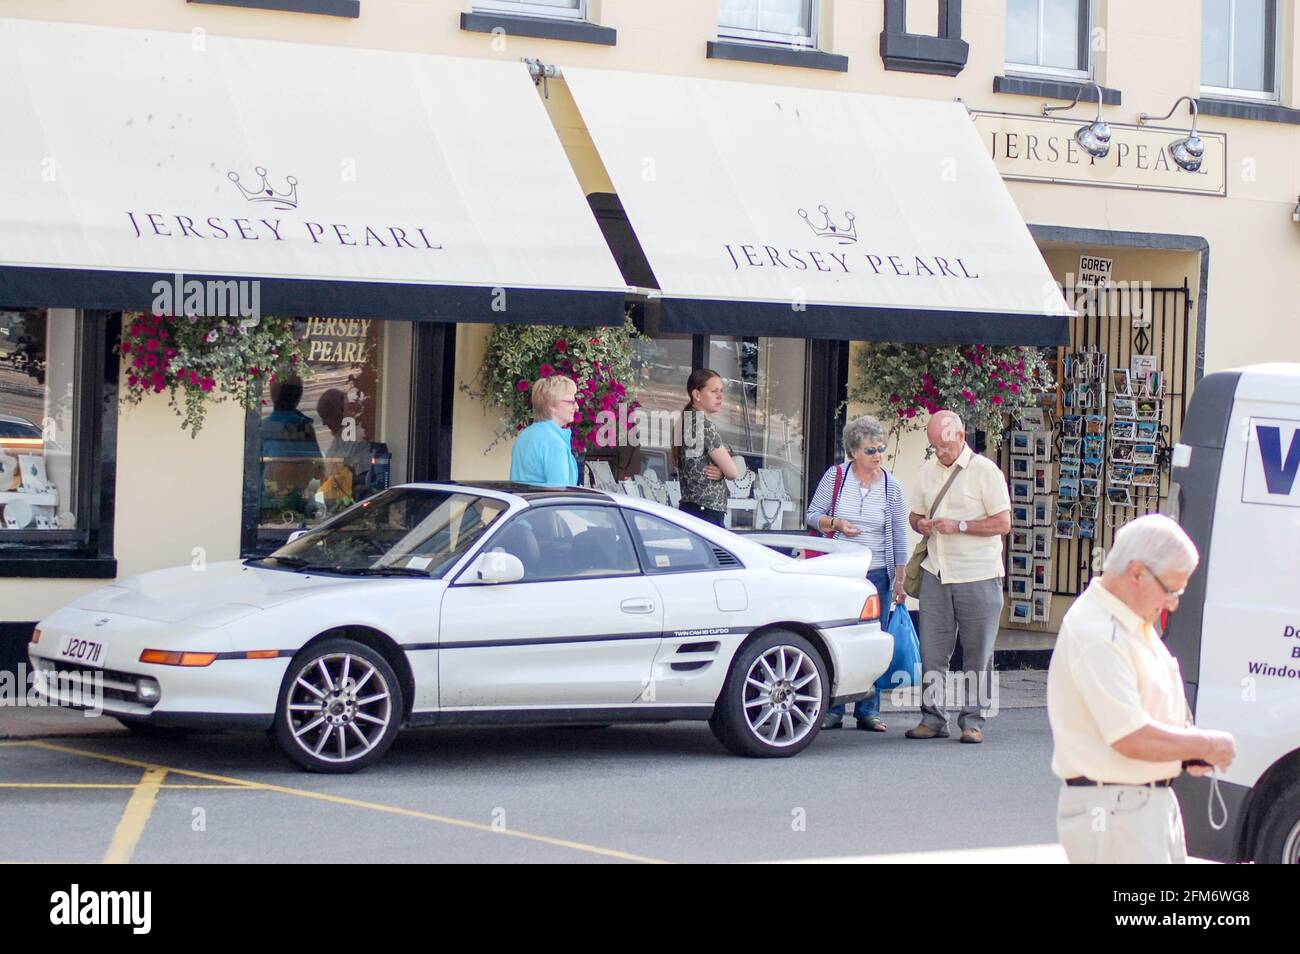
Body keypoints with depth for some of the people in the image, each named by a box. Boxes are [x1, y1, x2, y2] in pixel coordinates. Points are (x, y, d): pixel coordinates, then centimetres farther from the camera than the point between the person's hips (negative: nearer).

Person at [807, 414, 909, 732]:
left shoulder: (891, 487, 5)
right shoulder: (835, 476, 1)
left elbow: (899, 535, 8)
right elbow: (812, 514, 5)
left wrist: (900, 579, 5)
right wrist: (835, 523, -15)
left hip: (876, 574, 1)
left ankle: (868, 710, 7)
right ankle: (831, 710, 2)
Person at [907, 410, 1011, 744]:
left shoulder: (985, 471, -4)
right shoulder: (927, 471, 14)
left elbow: (1003, 523, -8)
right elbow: (915, 514, 24)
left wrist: (959, 526, -16)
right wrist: (921, 524, 0)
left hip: (978, 576, -5)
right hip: (935, 574, 5)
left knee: (977, 653, 0)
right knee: (932, 649, 2)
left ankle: (973, 720, 5)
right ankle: (932, 718, 8)